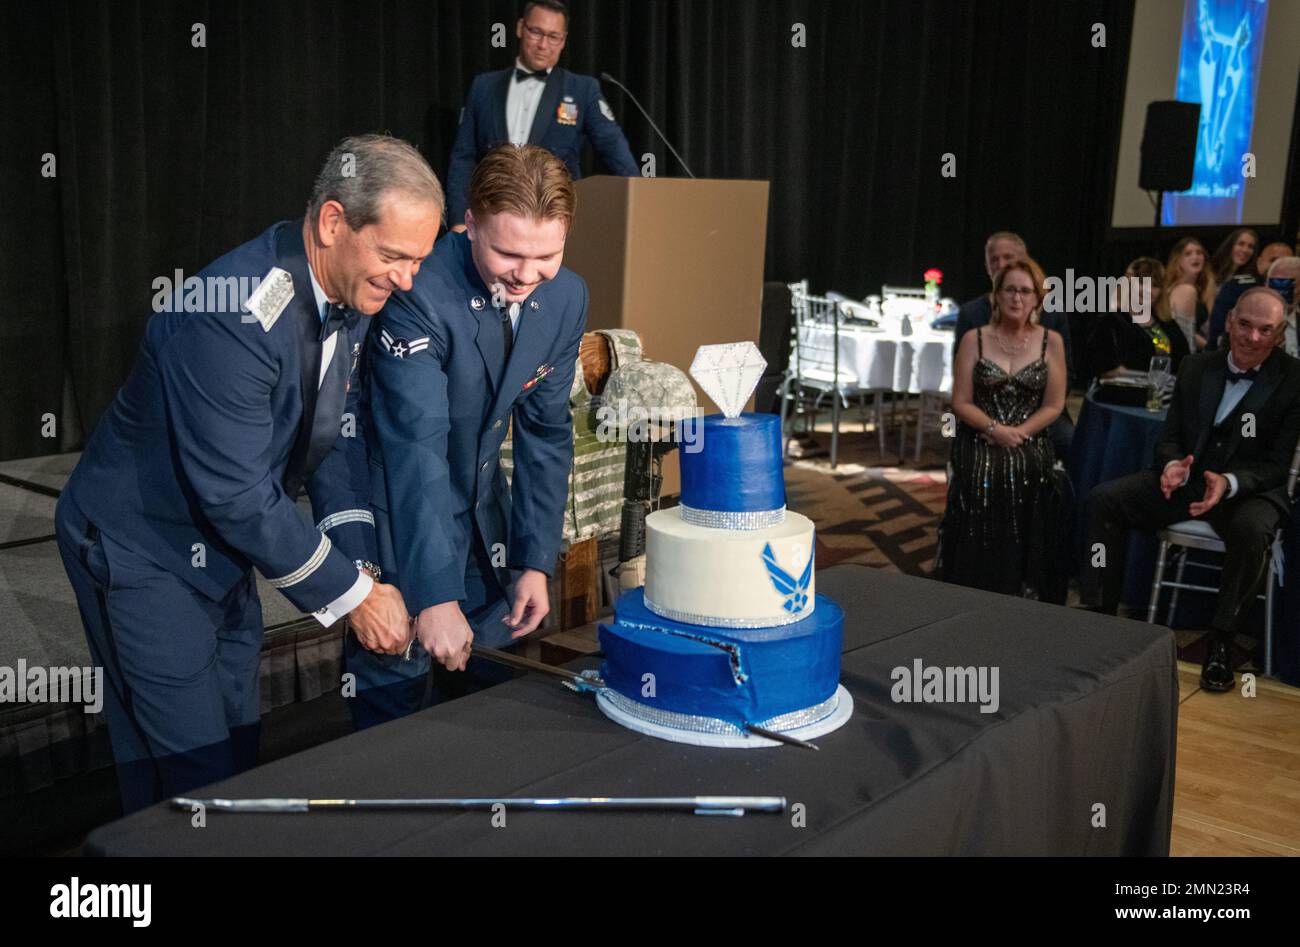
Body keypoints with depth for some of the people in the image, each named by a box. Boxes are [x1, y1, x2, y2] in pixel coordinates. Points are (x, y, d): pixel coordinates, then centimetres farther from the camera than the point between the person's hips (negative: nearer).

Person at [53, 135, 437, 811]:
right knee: (192, 769, 0)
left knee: (239, 747, 17)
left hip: (221, 541, 8)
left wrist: (362, 567, -10)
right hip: (141, 548, -8)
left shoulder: (350, 292, -7)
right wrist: (352, 594, -22)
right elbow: (241, 495, -30)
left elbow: (338, 435, 0)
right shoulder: (231, 317, -33)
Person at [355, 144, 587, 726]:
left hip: (481, 503, 6)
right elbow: (415, 446, -33)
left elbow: (545, 432, -2)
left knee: (494, 675, 14)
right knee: (393, 685, -2)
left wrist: (536, 562, -5)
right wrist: (436, 596, -36)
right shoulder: (418, 293, -28)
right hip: (396, 505, -6)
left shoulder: (566, 297, -8)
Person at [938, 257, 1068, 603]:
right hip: (980, 455, 0)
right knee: (979, 545, -10)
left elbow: (1053, 405, 1)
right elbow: (961, 402, -1)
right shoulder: (975, 339, 1)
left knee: (1026, 544, -8)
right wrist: (995, 430, -16)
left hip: (1031, 455, 1)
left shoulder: (1051, 341, 3)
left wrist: (1017, 434, -12)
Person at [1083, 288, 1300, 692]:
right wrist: (1172, 464, -17)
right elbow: (1170, 437, 8)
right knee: (1104, 498, -13)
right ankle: (1100, 613, -5)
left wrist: (1229, 483, -31)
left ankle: (1221, 642, -19)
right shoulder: (1196, 367, 5)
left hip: (1250, 489, -4)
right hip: (1188, 478, 4)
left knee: (1251, 530, -37)